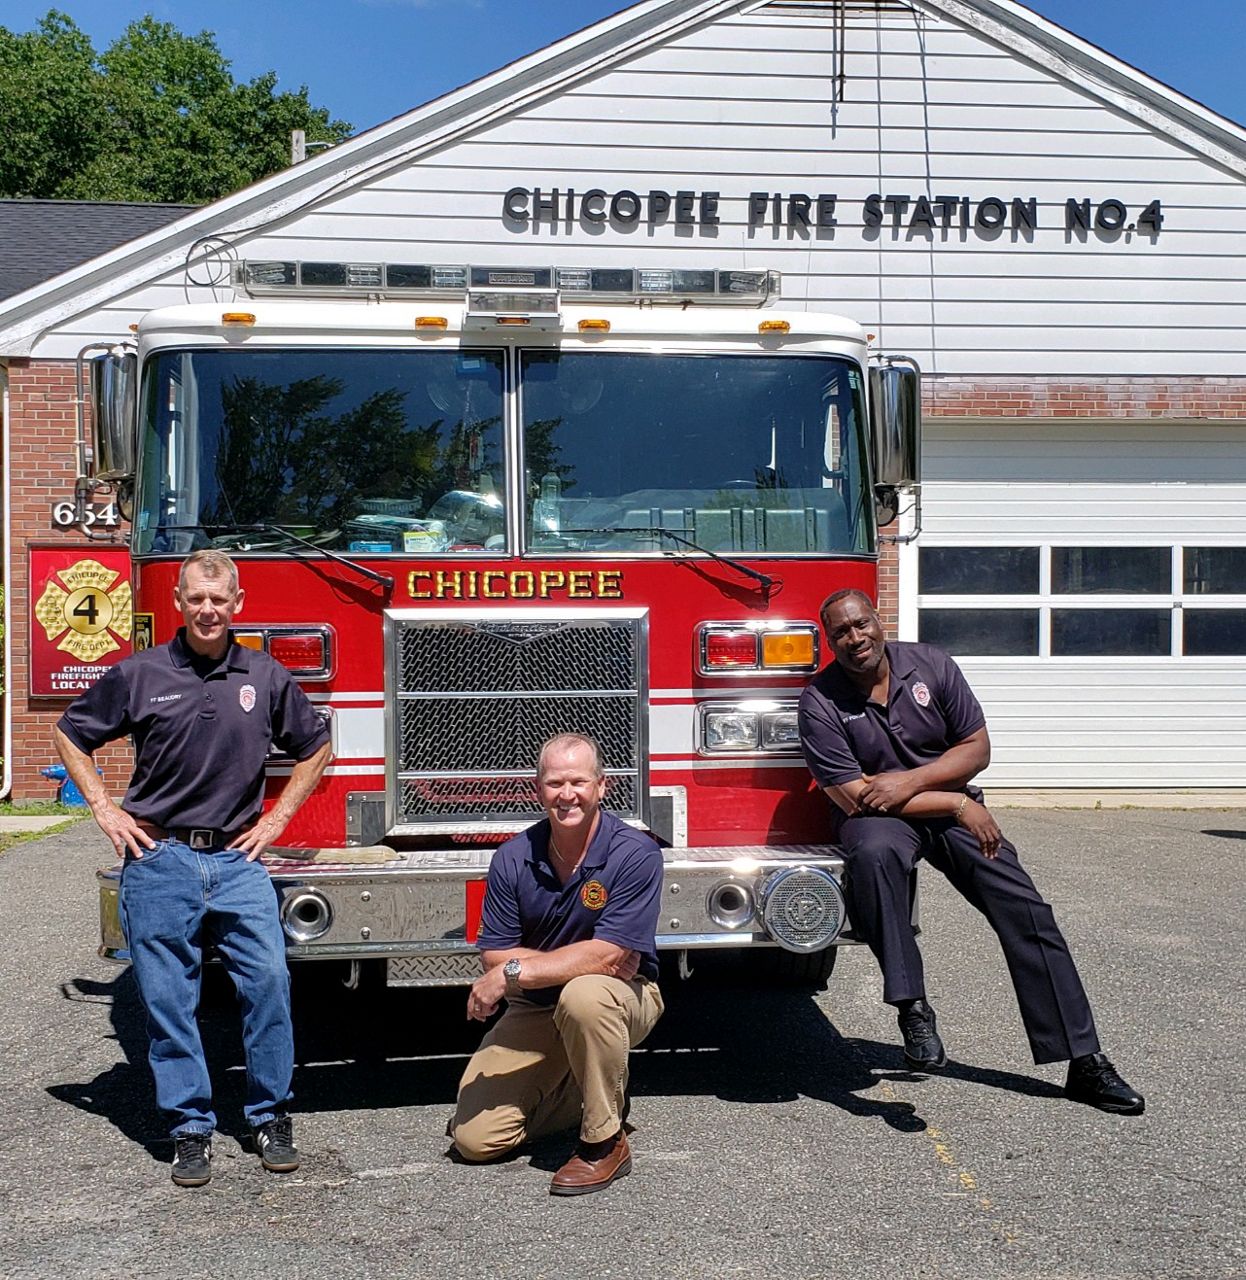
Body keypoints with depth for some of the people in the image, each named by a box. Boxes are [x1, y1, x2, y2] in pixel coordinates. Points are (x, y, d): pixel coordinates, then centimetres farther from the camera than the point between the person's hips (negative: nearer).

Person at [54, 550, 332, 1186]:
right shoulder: (138, 674, 1)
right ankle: (190, 1127, 15)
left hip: (238, 858, 1)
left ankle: (270, 1115, 11)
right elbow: (72, 734, 13)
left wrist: (278, 817, 9)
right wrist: (105, 809, 5)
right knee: (168, 997, 3)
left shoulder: (266, 677, 5)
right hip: (159, 860, -1)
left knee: (268, 981, -6)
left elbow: (315, 746, 18)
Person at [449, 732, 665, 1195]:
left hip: (621, 1001, -4)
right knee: (475, 1139, -6)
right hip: (534, 1013, 4)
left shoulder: (635, 854, -19)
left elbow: (611, 958, -25)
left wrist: (514, 972, -24)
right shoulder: (513, 858, -8)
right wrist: (583, 960, -19)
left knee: (584, 993, -40)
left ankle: (605, 1141, -18)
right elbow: (495, 957, -9)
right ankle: (573, 1086, 21)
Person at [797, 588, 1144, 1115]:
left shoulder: (930, 665, -3)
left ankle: (1084, 1062, -3)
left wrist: (910, 780, -18)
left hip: (954, 807, 3)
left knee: (1026, 912, -10)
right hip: (878, 816, -3)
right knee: (873, 853, -39)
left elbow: (976, 748, -1)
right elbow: (853, 796, -17)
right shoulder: (821, 701, -12)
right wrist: (958, 806, -17)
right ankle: (912, 1006, -29)